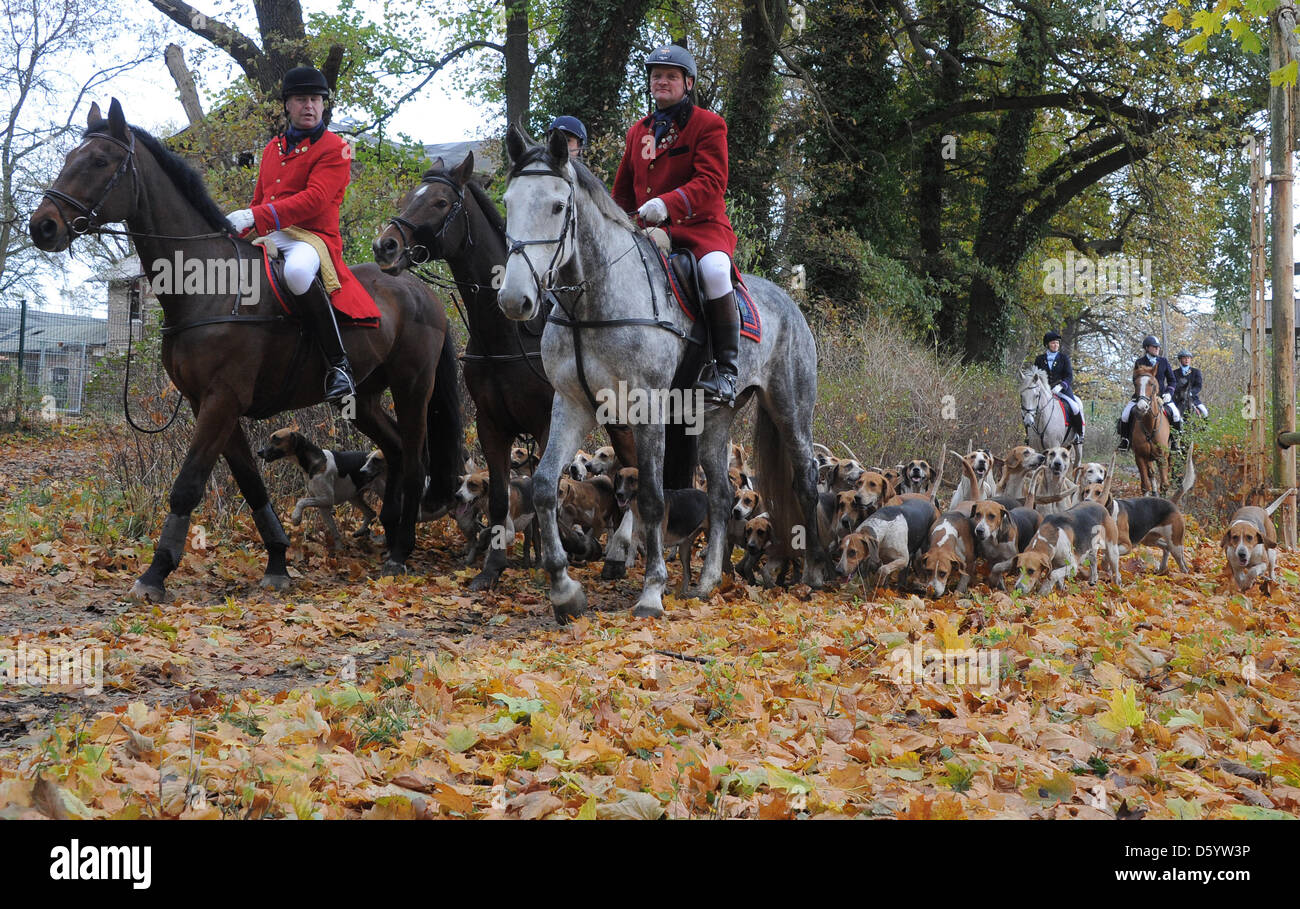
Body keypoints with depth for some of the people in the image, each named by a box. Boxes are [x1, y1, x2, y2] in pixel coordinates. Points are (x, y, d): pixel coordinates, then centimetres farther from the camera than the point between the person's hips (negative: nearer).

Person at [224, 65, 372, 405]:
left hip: (312, 238, -8)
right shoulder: (273, 148, 20)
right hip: (271, 239, 8)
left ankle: (339, 364, -34)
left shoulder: (334, 148, -2)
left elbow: (315, 199, -16)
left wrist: (255, 216, -24)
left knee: (297, 272, -41)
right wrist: (238, 225, 4)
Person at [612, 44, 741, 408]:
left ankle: (726, 369, -31)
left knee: (714, 269, -37)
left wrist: (667, 203, -30)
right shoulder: (637, 132, 18)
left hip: (700, 226, -6)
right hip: (650, 230, 6)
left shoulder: (708, 125, 0)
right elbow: (622, 193, 27)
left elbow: (711, 183, -14)